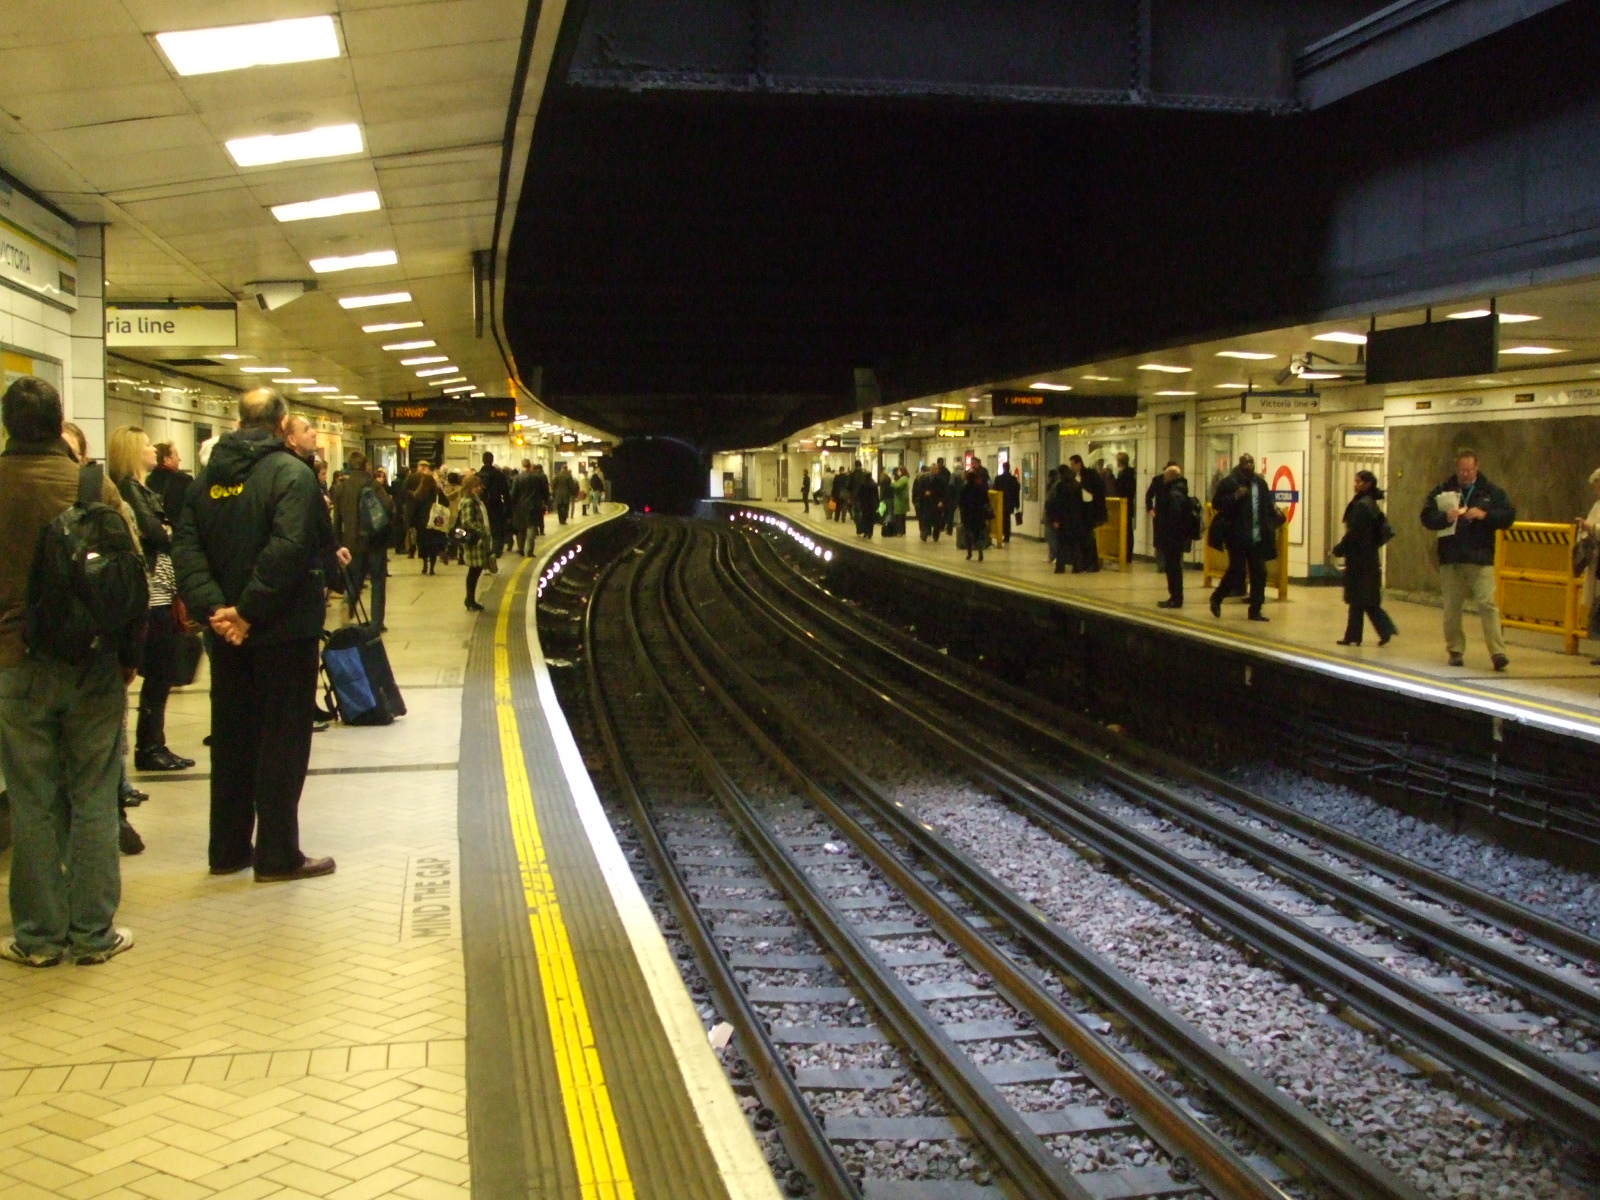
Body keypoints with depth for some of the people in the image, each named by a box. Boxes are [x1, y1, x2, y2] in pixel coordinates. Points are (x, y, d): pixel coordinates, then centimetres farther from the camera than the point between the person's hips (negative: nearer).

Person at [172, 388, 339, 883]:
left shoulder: (209, 476, 7)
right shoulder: (291, 473, -13)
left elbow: (186, 546, -2)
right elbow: (289, 549, -26)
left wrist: (211, 606, -11)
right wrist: (249, 611, -20)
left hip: (227, 632, 6)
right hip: (284, 629, -6)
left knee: (231, 737, 15)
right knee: (283, 740, 2)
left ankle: (228, 848, 22)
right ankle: (277, 855, 6)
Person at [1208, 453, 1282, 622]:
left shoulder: (1261, 483, 11)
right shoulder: (1229, 482, -6)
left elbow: (1268, 504, 19)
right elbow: (1217, 503, -8)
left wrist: (1276, 515, 0)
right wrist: (1235, 496, -21)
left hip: (1258, 537, 5)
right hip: (1237, 536, -5)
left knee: (1259, 573, 4)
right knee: (1237, 571, -2)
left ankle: (1255, 610, 13)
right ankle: (1216, 598, 22)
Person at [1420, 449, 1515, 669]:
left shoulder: (1492, 492, 6)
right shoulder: (1442, 491, 8)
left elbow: (1508, 516, 2)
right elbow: (1426, 517, 4)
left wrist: (1484, 515, -14)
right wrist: (1445, 517, -16)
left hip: (1481, 559, -2)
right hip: (1450, 559, 2)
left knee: (1487, 604, -11)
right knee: (1452, 607, 6)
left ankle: (1498, 652, -13)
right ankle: (1455, 651, 17)